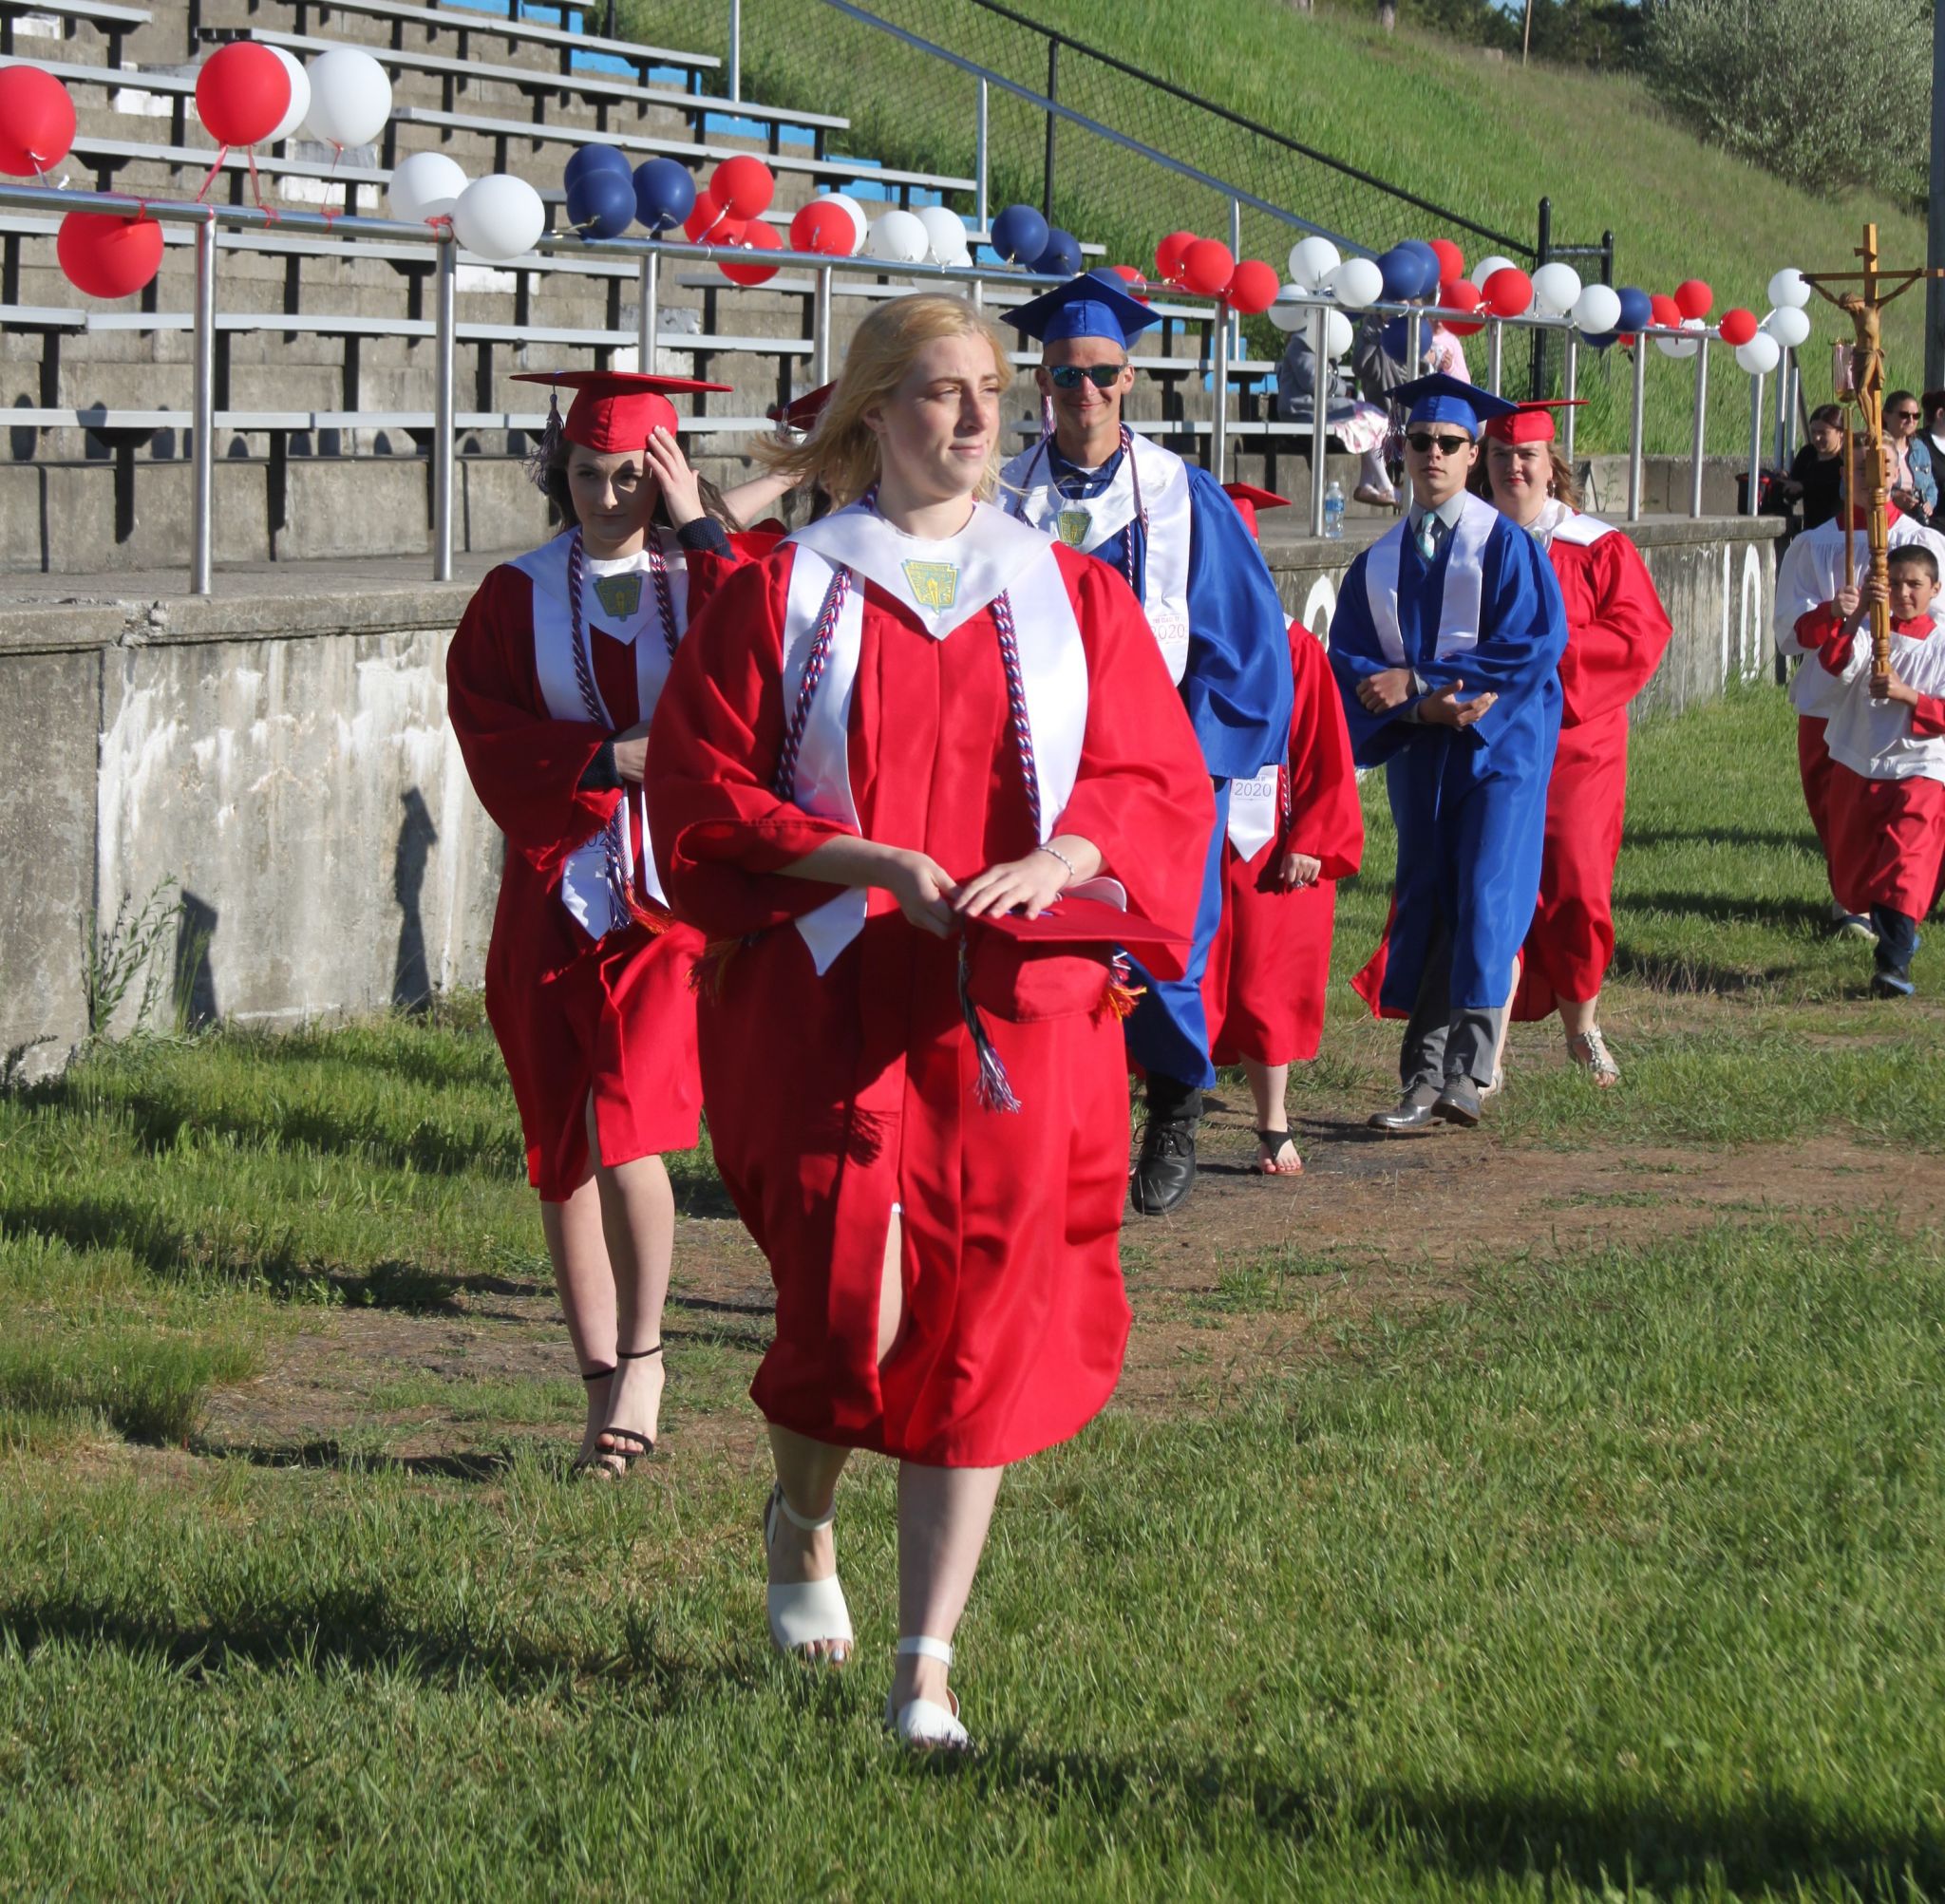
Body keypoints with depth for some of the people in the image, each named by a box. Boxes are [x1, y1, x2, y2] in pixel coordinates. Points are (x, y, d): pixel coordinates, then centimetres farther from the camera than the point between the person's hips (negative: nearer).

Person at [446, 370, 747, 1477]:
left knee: (623, 1123, -19)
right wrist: (617, 758, -14)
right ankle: (609, 1394, 15)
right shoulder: (519, 598, 8)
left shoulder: (713, 576, 5)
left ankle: (642, 1356, -1)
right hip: (557, 896, 3)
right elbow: (491, 736, -2)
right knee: (567, 1154, 4)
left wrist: (700, 532, -14)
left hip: (675, 891, -3)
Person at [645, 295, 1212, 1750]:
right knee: (850, 1310, -7)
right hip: (828, 1009, -2)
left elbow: (1163, 785, 6)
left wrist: (1057, 860, -14)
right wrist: (866, 860, -15)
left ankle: (928, 1666, 5)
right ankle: (802, 1519, 28)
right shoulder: (784, 595, 4)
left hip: (1012, 1017, 2)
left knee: (979, 1331, -2)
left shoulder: (1071, 598, 10)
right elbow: (703, 789, -1)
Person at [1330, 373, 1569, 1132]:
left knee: (1483, 903, -13)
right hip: (1419, 752, 4)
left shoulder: (1505, 545, -3)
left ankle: (1465, 1073, -12)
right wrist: (1423, 705, -15)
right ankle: (1424, 1078, 5)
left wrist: (1417, 681, -12)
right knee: (1426, 906, 4)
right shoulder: (1379, 562, 10)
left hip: (1499, 750, -4)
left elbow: (1534, 644, -12)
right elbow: (1351, 661, 4)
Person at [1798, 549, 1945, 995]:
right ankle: (1898, 936, 37)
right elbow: (1838, 665, -18)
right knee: (1853, 874, 13)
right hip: (1856, 769, 3)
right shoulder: (1868, 631, 2)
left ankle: (1895, 962, -23)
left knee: (1905, 867, -19)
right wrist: (1854, 615, -30)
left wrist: (1906, 694, -19)